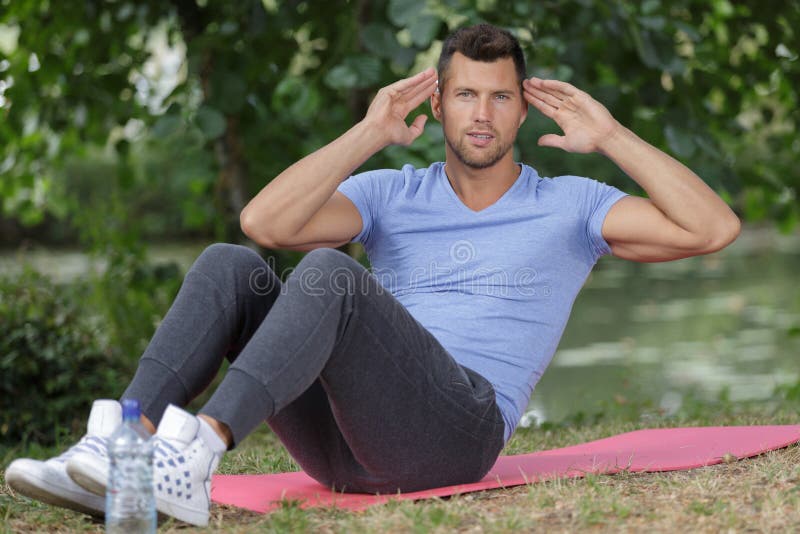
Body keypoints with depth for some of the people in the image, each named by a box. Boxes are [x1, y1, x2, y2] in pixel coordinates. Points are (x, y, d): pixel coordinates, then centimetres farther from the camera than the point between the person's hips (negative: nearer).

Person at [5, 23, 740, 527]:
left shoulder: (569, 207, 16)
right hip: (347, 443, 4)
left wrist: (609, 136, 4)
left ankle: (200, 450, -49)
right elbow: (266, 222, 2)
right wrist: (370, 134, 4)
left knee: (329, 273, -29)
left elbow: (712, 229, 3)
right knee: (231, 267, -15)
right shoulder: (392, 196, 21)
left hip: (457, 428, -4)